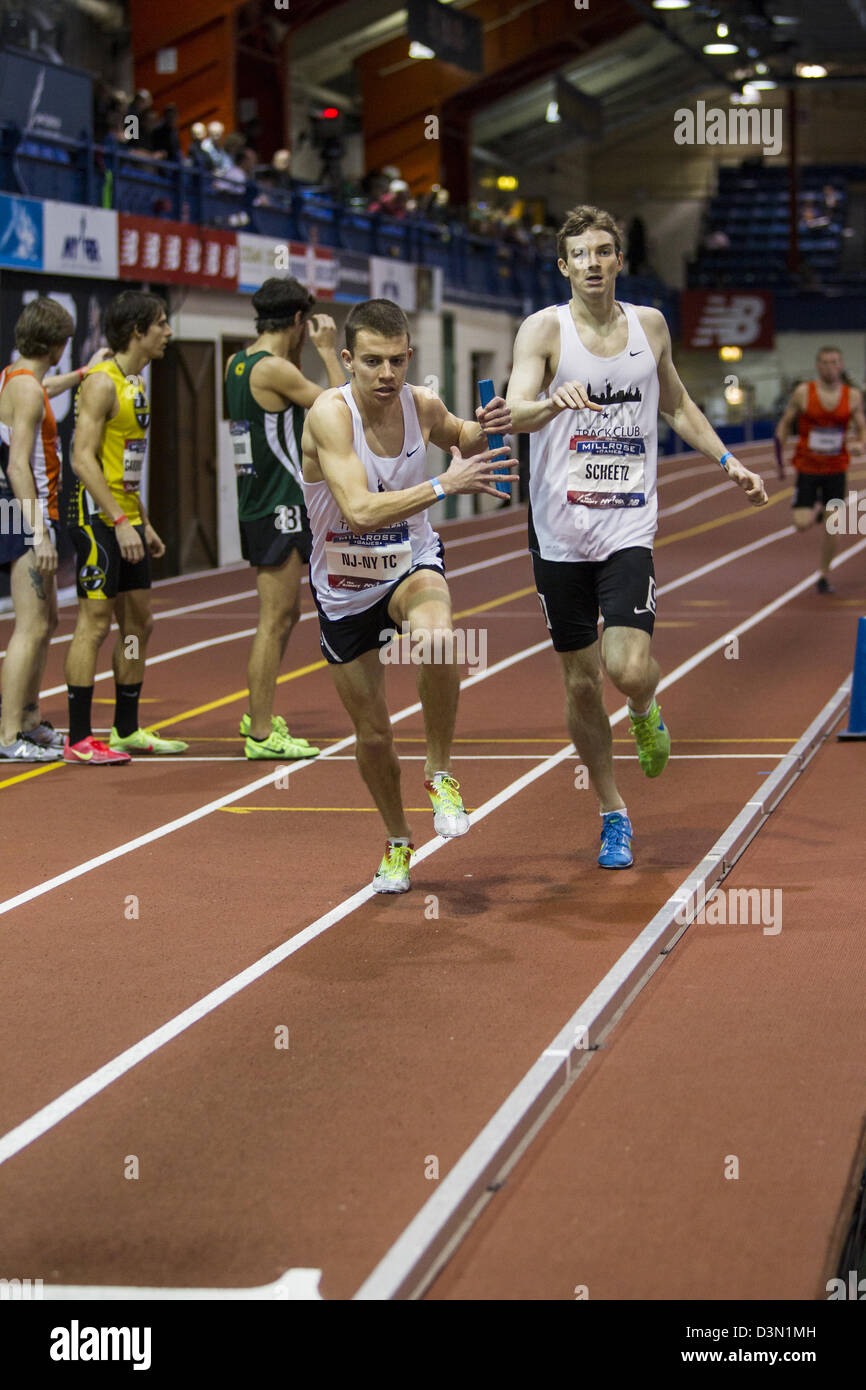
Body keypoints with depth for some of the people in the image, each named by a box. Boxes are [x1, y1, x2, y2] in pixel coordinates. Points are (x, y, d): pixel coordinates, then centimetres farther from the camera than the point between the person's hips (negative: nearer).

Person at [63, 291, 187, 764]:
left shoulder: (135, 384, 16)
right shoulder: (102, 383, -14)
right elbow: (83, 460, -20)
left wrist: (145, 524, 21)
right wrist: (120, 521, -24)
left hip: (126, 520, 10)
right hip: (99, 517, -10)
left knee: (138, 622, 11)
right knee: (95, 622, -8)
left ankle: (127, 729, 21)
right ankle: (79, 739, -5)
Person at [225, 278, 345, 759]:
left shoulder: (237, 364, 11)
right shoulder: (272, 369, -17)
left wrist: (301, 353, 23)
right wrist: (329, 350, -3)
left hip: (257, 504, 10)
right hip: (279, 507, -10)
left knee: (286, 614, 20)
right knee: (274, 620, -6)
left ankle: (261, 715, 28)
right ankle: (261, 734, -4)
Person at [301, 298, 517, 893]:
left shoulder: (422, 404, -11)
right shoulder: (330, 414, -25)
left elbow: (461, 441, 15)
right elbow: (361, 510, -37)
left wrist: (484, 429, -8)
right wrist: (443, 485, -41)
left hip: (412, 564, 1)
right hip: (345, 586, -1)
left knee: (437, 639, -35)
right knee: (372, 733, 9)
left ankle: (440, 772, -12)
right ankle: (398, 842, 37)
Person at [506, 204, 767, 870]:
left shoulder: (650, 325, 7)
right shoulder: (544, 329, -5)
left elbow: (676, 403, 24)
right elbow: (515, 411, -20)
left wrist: (728, 460, 19)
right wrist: (553, 401, -41)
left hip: (629, 528, 1)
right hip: (560, 533, -1)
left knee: (630, 668, -18)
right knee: (581, 682, 6)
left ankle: (647, 711, 20)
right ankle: (613, 814, 23)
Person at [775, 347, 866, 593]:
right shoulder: (803, 393, -8)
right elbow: (785, 423, 2)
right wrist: (779, 459, -1)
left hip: (836, 470, 1)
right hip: (807, 468, -1)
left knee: (831, 526, -1)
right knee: (802, 524, -11)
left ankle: (824, 577, 15)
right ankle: (816, 510, 26)